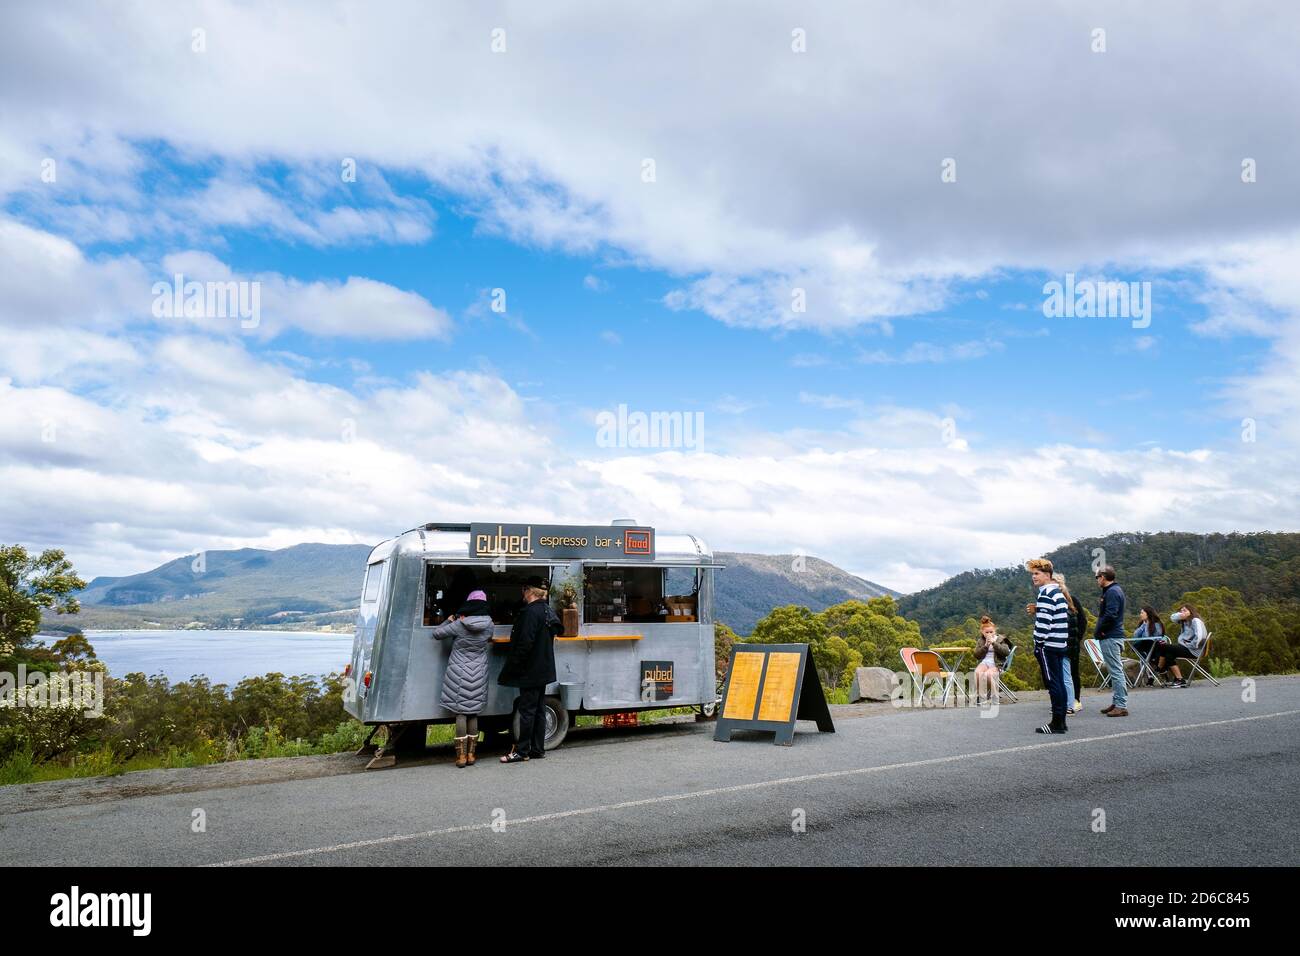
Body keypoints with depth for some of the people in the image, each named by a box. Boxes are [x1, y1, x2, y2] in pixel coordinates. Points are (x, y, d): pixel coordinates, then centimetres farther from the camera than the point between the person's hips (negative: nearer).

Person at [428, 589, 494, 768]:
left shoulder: (459, 625, -11)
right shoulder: (488, 625, -3)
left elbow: (436, 633, -5)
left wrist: (448, 620, 13)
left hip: (459, 674, -3)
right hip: (478, 674, 3)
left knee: (461, 713, 0)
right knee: (473, 713, 10)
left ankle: (461, 755, 0)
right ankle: (471, 754, 12)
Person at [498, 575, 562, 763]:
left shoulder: (531, 612, -18)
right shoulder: (547, 610, 11)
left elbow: (525, 643, -23)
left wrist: (513, 668, -15)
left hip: (531, 670, -9)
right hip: (543, 670, 9)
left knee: (527, 710, -3)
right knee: (538, 709, 13)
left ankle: (522, 751, 3)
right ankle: (538, 749, 19)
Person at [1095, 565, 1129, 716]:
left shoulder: (1112, 592, -15)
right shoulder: (1115, 590, 17)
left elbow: (1110, 615, -24)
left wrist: (1098, 631, -13)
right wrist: (1100, 631, 8)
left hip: (1110, 638, -11)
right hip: (1113, 636, 11)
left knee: (1116, 671, -8)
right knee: (1115, 671, 15)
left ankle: (1121, 706, -6)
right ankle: (1116, 702, 21)